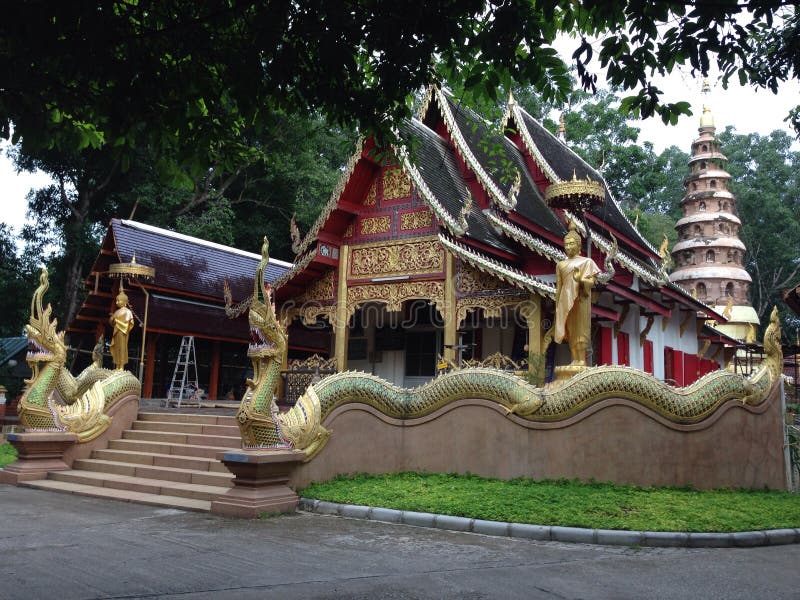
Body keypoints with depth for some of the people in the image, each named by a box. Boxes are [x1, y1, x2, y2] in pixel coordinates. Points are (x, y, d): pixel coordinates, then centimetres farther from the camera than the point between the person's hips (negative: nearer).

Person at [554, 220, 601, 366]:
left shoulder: (586, 262, 3)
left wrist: (580, 279, -25)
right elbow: (559, 286, 14)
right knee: (569, 330, 2)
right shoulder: (561, 264, 15)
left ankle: (582, 360, -3)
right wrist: (557, 305, 10)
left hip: (580, 299, -4)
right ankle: (574, 359, 6)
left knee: (580, 329, -6)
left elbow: (592, 282, -5)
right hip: (565, 300, 4)